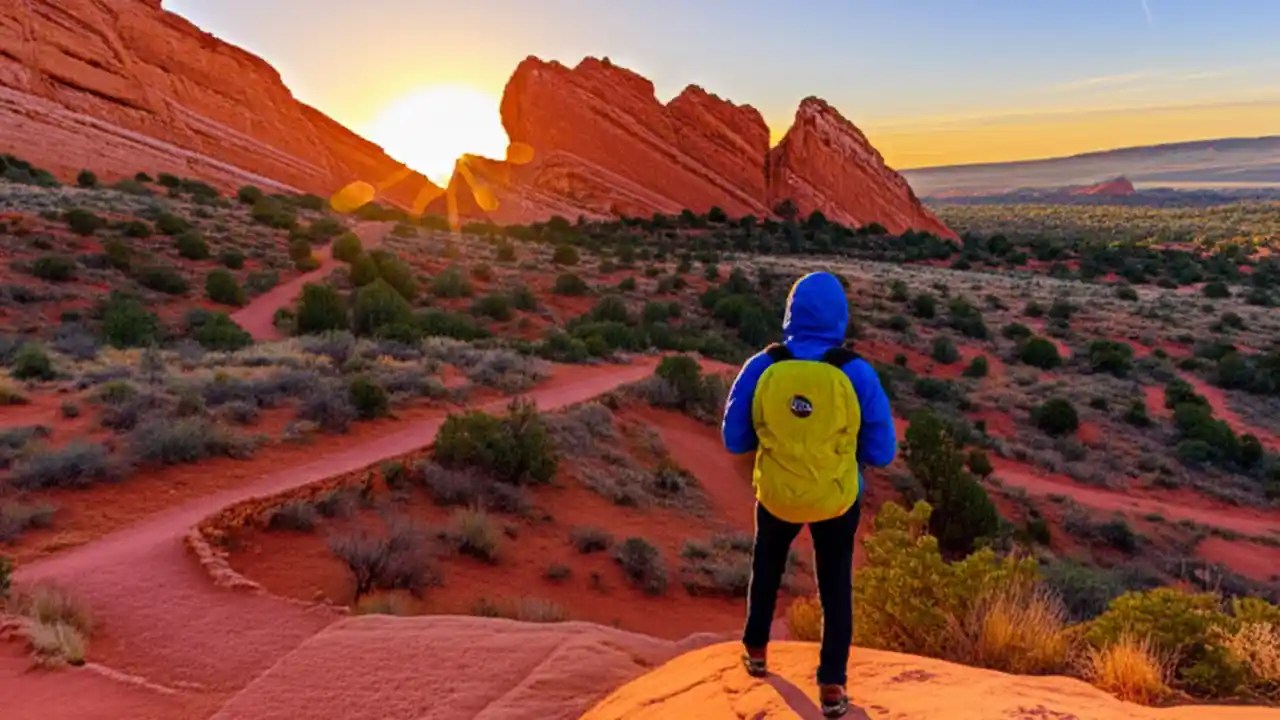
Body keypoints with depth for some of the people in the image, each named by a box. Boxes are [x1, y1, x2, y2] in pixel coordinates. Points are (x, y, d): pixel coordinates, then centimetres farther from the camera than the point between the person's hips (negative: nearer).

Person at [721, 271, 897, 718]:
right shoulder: (857, 373, -18)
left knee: (767, 568, 29)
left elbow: (734, 440, -7)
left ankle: (756, 651, 44)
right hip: (837, 498, -1)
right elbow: (882, 453, -10)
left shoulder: (761, 368, -17)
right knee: (835, 587, 21)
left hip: (776, 494, 1)